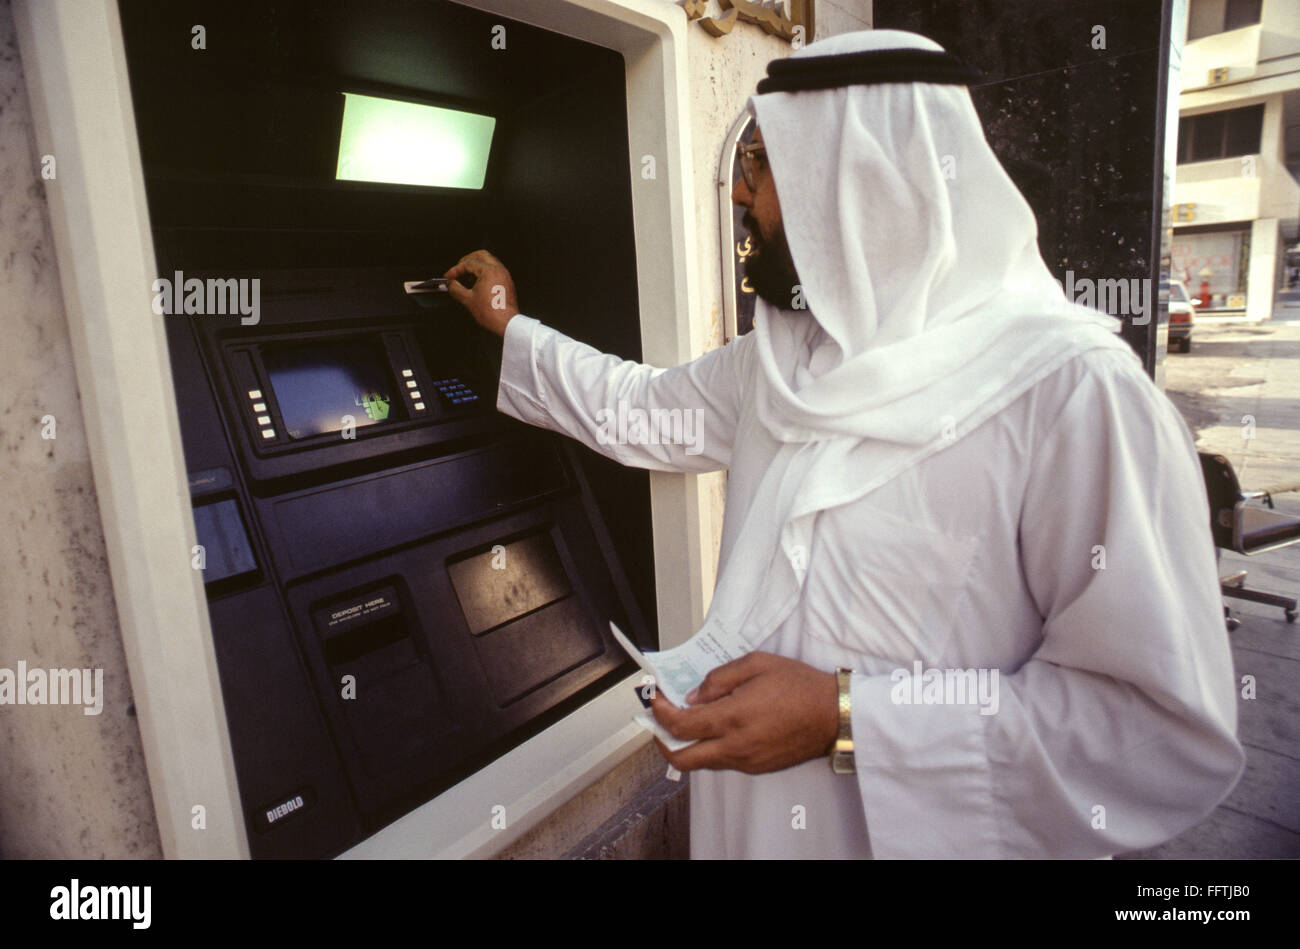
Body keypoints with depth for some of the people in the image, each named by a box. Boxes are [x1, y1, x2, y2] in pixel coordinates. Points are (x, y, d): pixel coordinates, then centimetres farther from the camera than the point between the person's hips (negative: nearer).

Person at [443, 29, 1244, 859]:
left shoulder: (1068, 388, -23)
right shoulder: (786, 356, 1)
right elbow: (646, 407, 16)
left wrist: (848, 718, -27)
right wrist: (512, 328, 21)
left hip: (932, 830, -6)